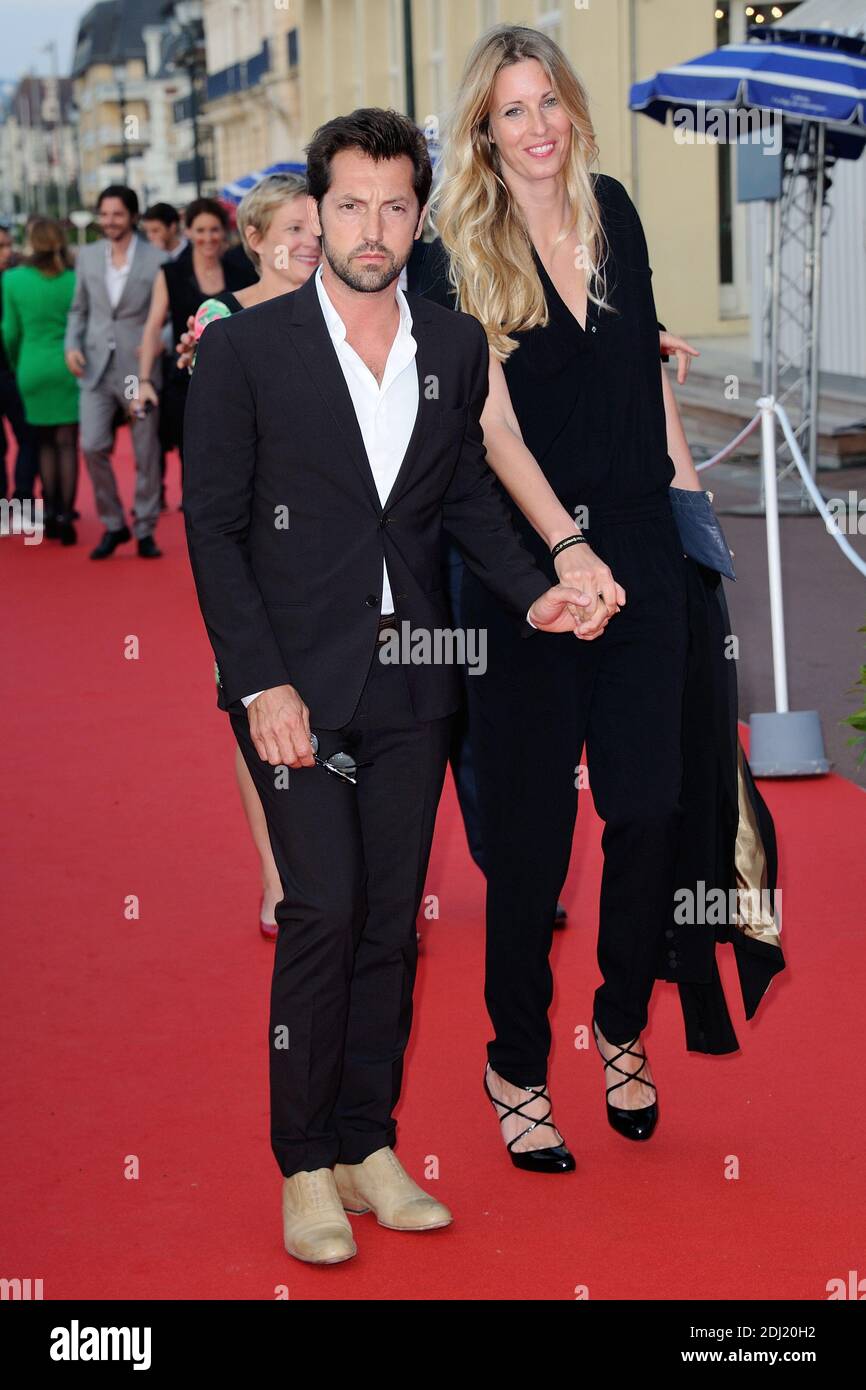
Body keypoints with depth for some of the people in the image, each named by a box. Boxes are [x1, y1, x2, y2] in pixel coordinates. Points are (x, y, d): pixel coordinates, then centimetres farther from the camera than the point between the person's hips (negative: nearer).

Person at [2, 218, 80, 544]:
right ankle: (65, 515, -4)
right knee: (67, 442, 2)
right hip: (69, 367, -1)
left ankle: (50, 514, 14)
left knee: (45, 443, 14)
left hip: (33, 369, 1)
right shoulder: (75, 281, -7)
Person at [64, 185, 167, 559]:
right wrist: (72, 345, 1)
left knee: (146, 454, 4)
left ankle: (145, 531, 18)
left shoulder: (157, 261, -5)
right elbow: (79, 309, 16)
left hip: (140, 369, -3)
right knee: (92, 447, -6)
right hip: (97, 369, 3)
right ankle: (113, 525, 12)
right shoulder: (87, 256, 8)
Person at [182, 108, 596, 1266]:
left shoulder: (458, 347, 7)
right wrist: (262, 683, -12)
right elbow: (212, 528, -5)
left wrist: (531, 592, 1)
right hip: (298, 682, -4)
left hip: (411, 683, 4)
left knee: (392, 918, 7)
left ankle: (370, 1146, 19)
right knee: (323, 913, -9)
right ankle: (306, 1168, 4)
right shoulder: (246, 349, -4)